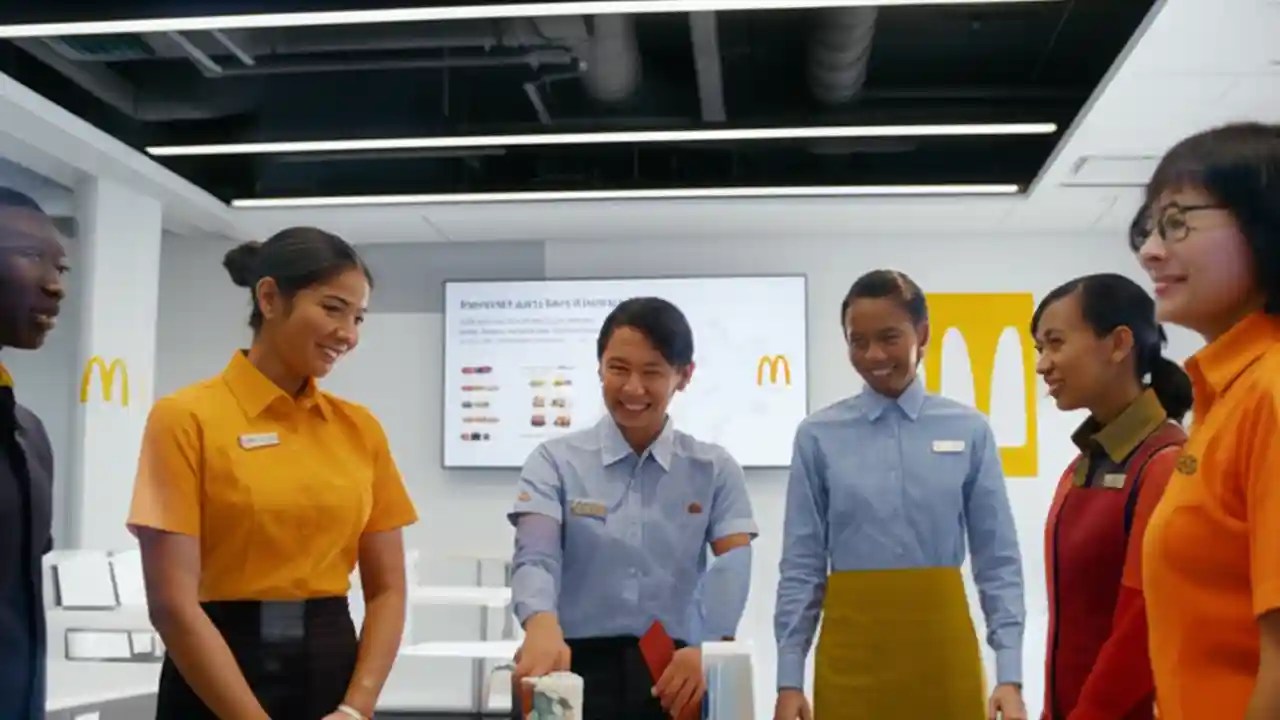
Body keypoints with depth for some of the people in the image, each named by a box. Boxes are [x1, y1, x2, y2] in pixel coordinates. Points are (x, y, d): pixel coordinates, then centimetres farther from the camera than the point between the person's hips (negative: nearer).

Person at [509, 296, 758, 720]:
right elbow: (536, 557, -11)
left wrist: (710, 647, -27)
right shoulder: (556, 462, 4)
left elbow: (734, 567, -6)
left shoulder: (714, 470, 8)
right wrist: (542, 627, -35)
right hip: (581, 671, -1)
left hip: (676, 675, 2)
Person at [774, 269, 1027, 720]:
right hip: (851, 650, 0)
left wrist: (1009, 673, -5)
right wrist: (789, 679, -2)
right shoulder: (819, 436, -1)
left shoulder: (969, 431, 0)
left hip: (942, 648, 0)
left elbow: (998, 562, 1)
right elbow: (801, 567, 1)